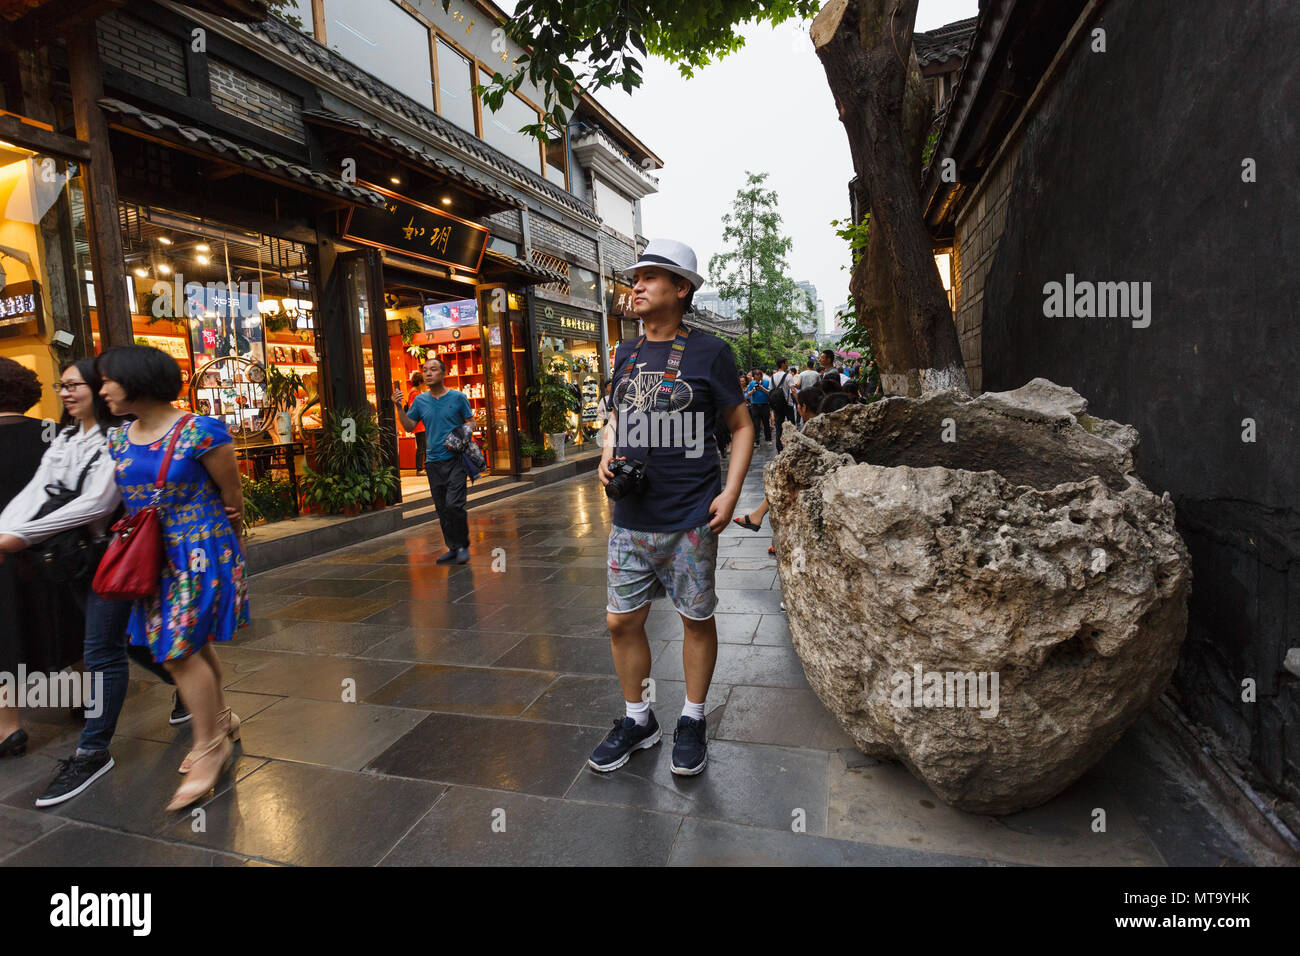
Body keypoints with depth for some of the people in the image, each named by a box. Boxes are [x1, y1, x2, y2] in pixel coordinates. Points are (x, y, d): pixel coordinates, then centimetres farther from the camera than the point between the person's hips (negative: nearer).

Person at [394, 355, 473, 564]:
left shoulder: (458, 397, 0)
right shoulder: (420, 400, 10)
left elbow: (470, 421, 6)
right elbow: (409, 426, 13)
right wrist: (399, 408, -1)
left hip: (455, 459, -4)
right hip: (433, 461, 4)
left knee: (454, 504, -14)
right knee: (441, 508, 8)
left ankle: (463, 545, 1)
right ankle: (452, 547, 18)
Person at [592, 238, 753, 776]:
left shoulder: (709, 352, -4)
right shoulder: (626, 355, 10)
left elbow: (742, 427, 0)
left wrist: (730, 493, -11)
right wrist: (607, 455, 3)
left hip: (689, 518, -4)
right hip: (630, 517, 5)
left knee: (697, 619, 9)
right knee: (621, 621, 8)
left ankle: (692, 722, 30)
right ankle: (637, 719, 29)